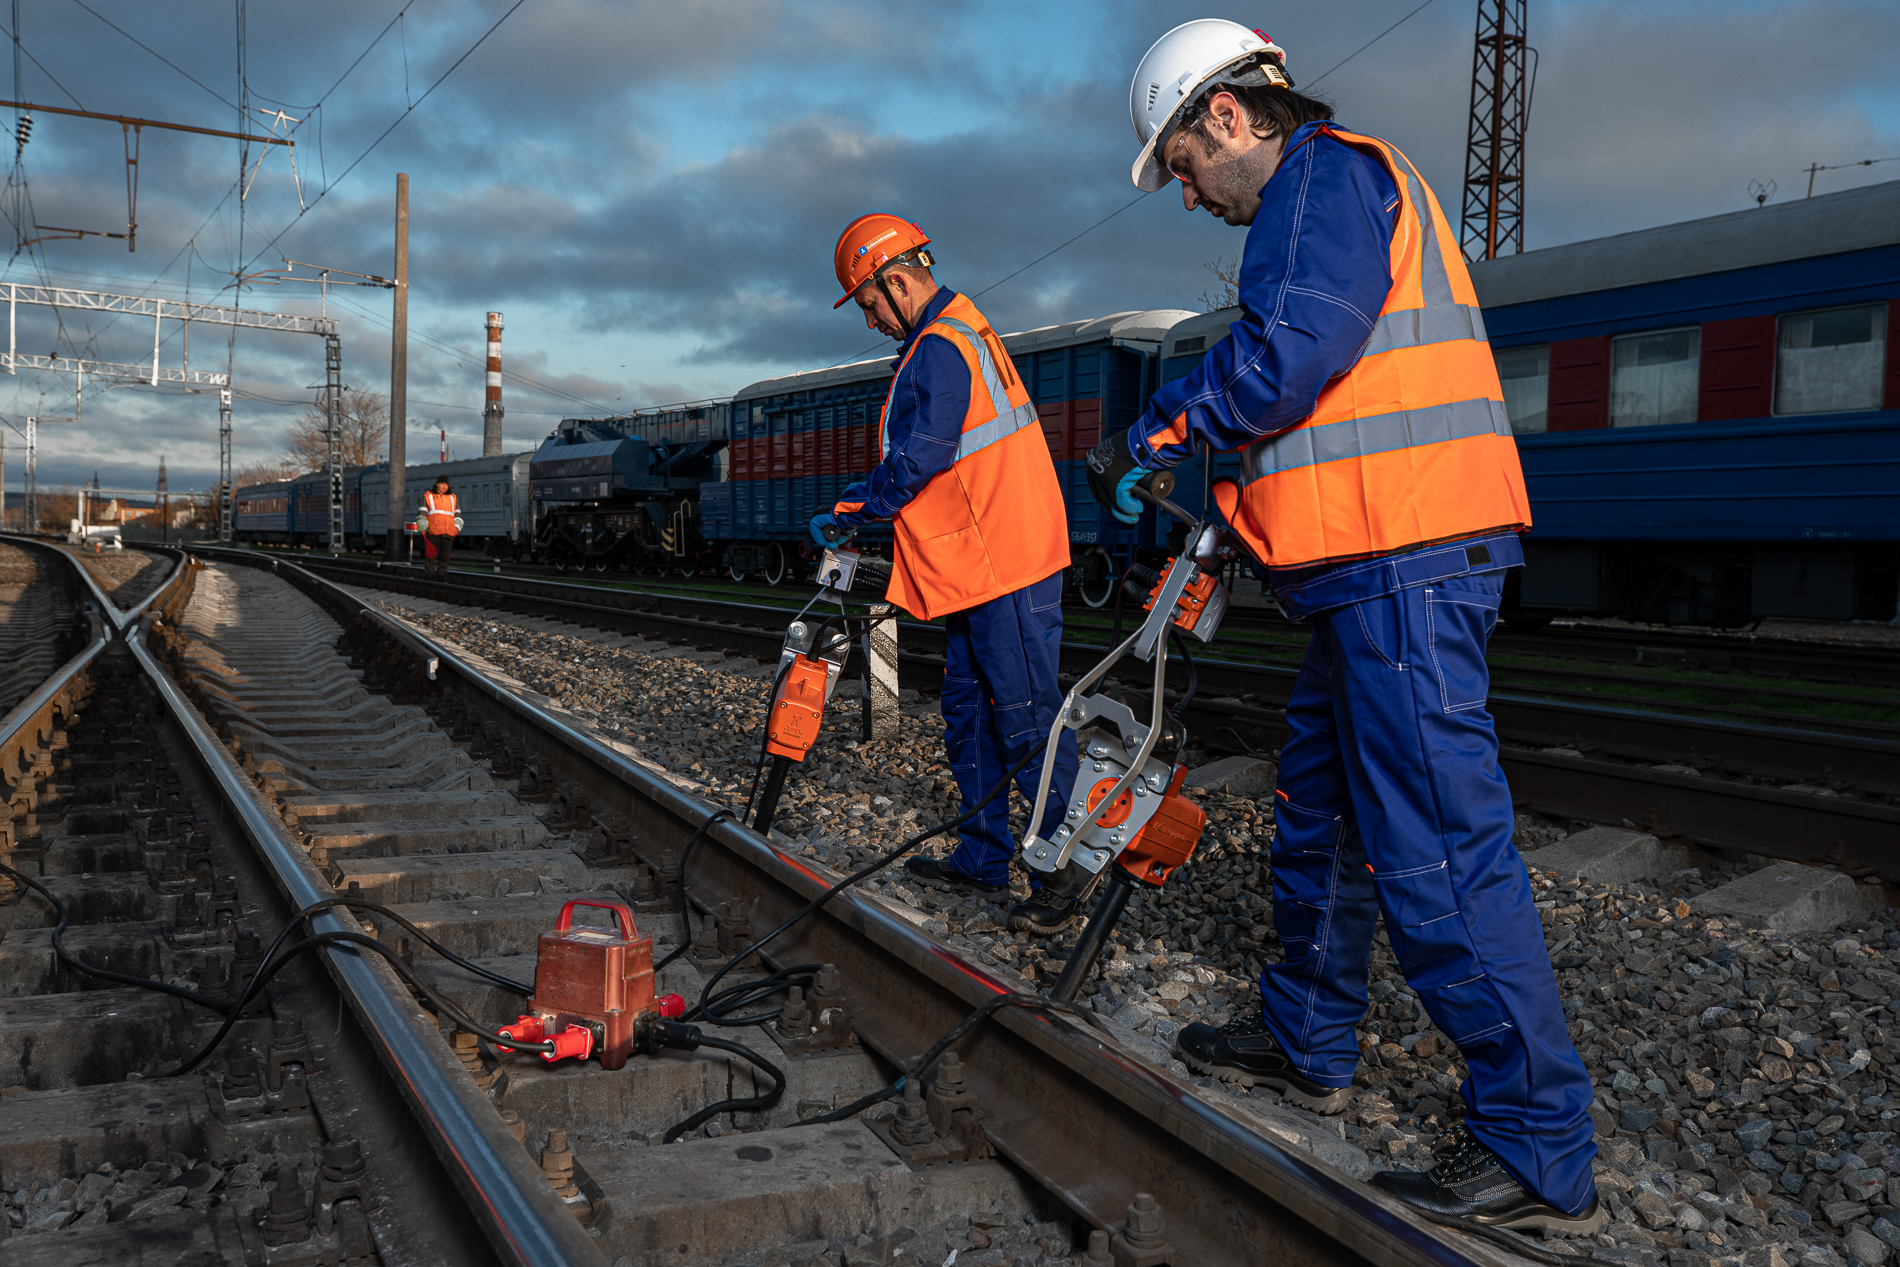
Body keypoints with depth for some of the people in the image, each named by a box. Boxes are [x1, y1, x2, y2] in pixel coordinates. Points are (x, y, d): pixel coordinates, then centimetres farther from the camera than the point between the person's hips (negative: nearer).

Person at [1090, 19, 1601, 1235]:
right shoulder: (1344, 190, 26)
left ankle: (1541, 1153, 0)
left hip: (1404, 569, -11)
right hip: (1384, 569, 11)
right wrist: (1244, 507, 19)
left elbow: (1284, 358, -21)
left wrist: (1148, 440, -8)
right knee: (1321, 815, 18)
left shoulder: (1326, 171, -6)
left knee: (1438, 852, -9)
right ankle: (1306, 1043, 33)